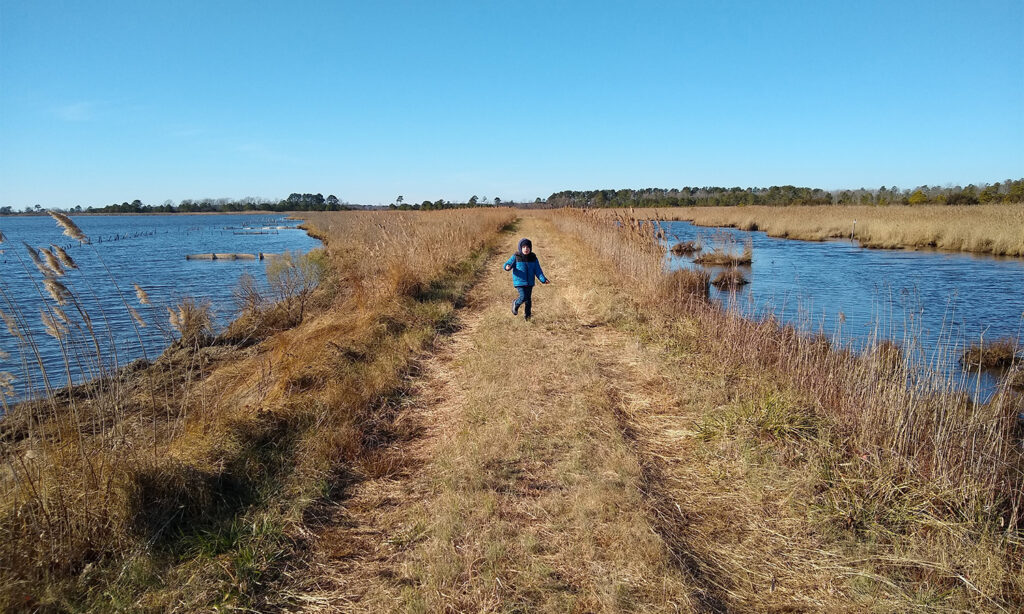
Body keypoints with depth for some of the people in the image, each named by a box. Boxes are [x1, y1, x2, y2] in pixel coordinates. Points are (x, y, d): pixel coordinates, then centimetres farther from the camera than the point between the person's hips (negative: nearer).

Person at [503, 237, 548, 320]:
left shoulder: (533, 258, 2)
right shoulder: (516, 257, -8)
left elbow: (538, 270, 3)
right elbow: (507, 264, -5)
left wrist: (543, 279, -8)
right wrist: (507, 267, -30)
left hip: (529, 282, 4)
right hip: (519, 282, -4)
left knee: (528, 299, 10)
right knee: (523, 297, -14)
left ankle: (527, 315, 28)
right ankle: (516, 304, 19)